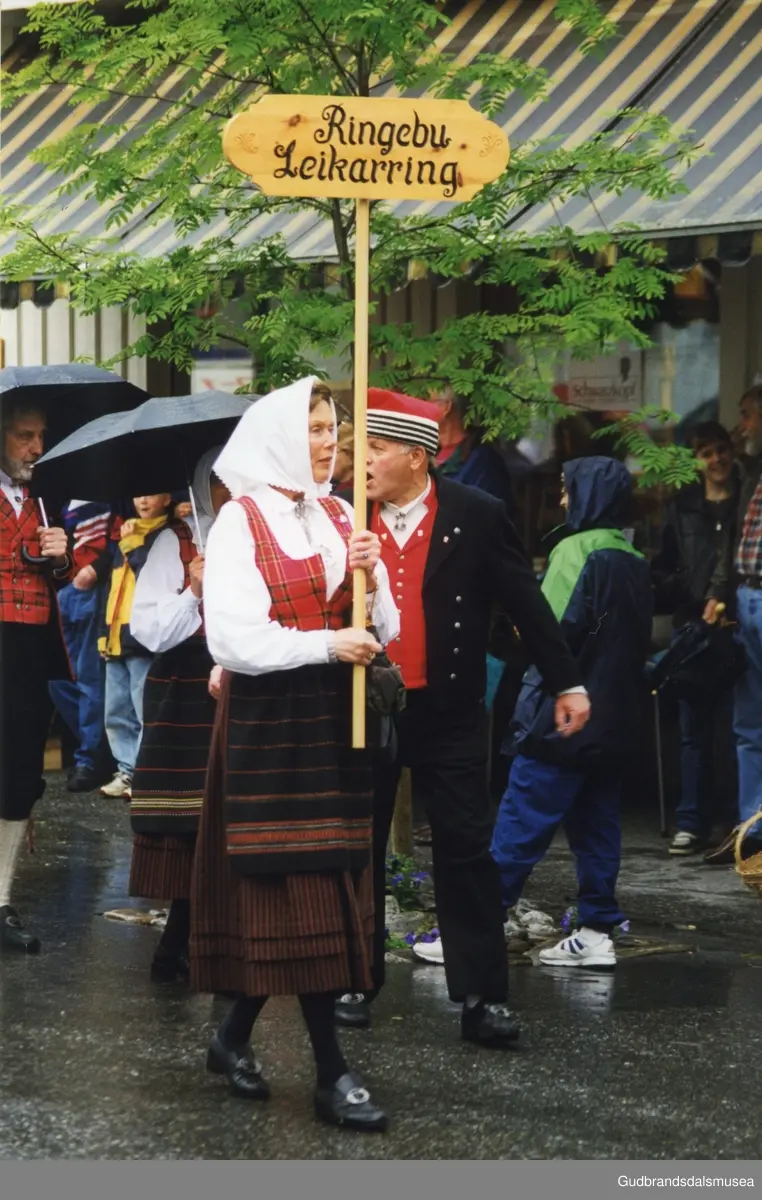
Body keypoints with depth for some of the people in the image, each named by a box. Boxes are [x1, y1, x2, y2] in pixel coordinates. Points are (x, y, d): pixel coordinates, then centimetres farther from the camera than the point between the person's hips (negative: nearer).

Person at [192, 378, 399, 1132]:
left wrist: (370, 578, -10)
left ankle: (234, 1036, 22)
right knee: (301, 888, -7)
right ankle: (331, 1071, -5)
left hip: (330, 719, 6)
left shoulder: (340, 519, 9)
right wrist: (327, 645, -14)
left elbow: (382, 632, 8)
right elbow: (233, 640, -16)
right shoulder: (240, 522, -8)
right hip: (267, 723, -6)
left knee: (308, 886, 7)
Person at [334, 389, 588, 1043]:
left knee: (466, 848, 0)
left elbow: (525, 601, -3)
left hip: (446, 712, -3)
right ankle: (356, 982, 23)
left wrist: (567, 683, -1)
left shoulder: (477, 516, -6)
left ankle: (483, 995, 4)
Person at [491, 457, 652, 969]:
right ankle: (598, 932, 11)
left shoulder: (577, 551, -14)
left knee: (520, 825, -6)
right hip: (616, 717, 8)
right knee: (598, 826, 11)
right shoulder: (635, 562, 12)